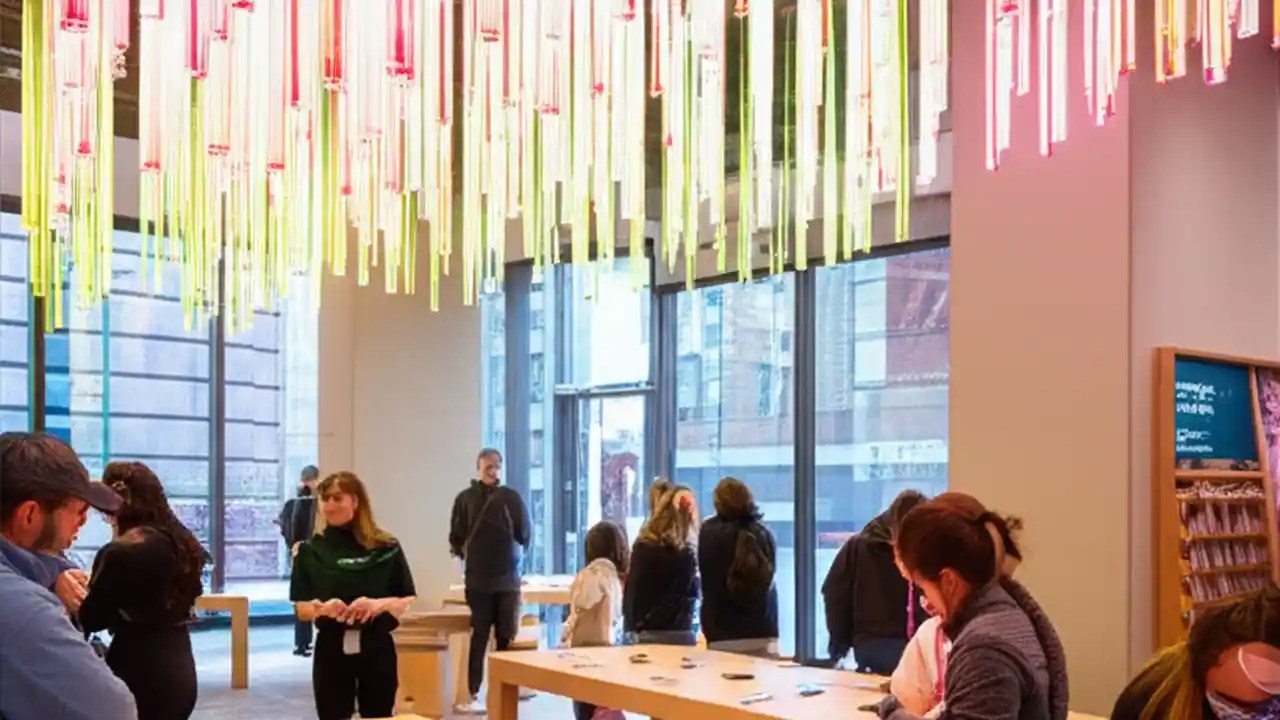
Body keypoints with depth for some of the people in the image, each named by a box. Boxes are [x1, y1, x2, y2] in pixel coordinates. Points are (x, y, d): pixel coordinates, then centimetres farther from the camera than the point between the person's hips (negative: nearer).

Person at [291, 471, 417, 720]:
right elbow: (301, 608, 1)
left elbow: (407, 601, 1)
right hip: (331, 650, 0)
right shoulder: (311, 550, 2)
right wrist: (322, 607, -21)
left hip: (377, 648, 0)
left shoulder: (386, 547, 0)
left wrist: (379, 604, -19)